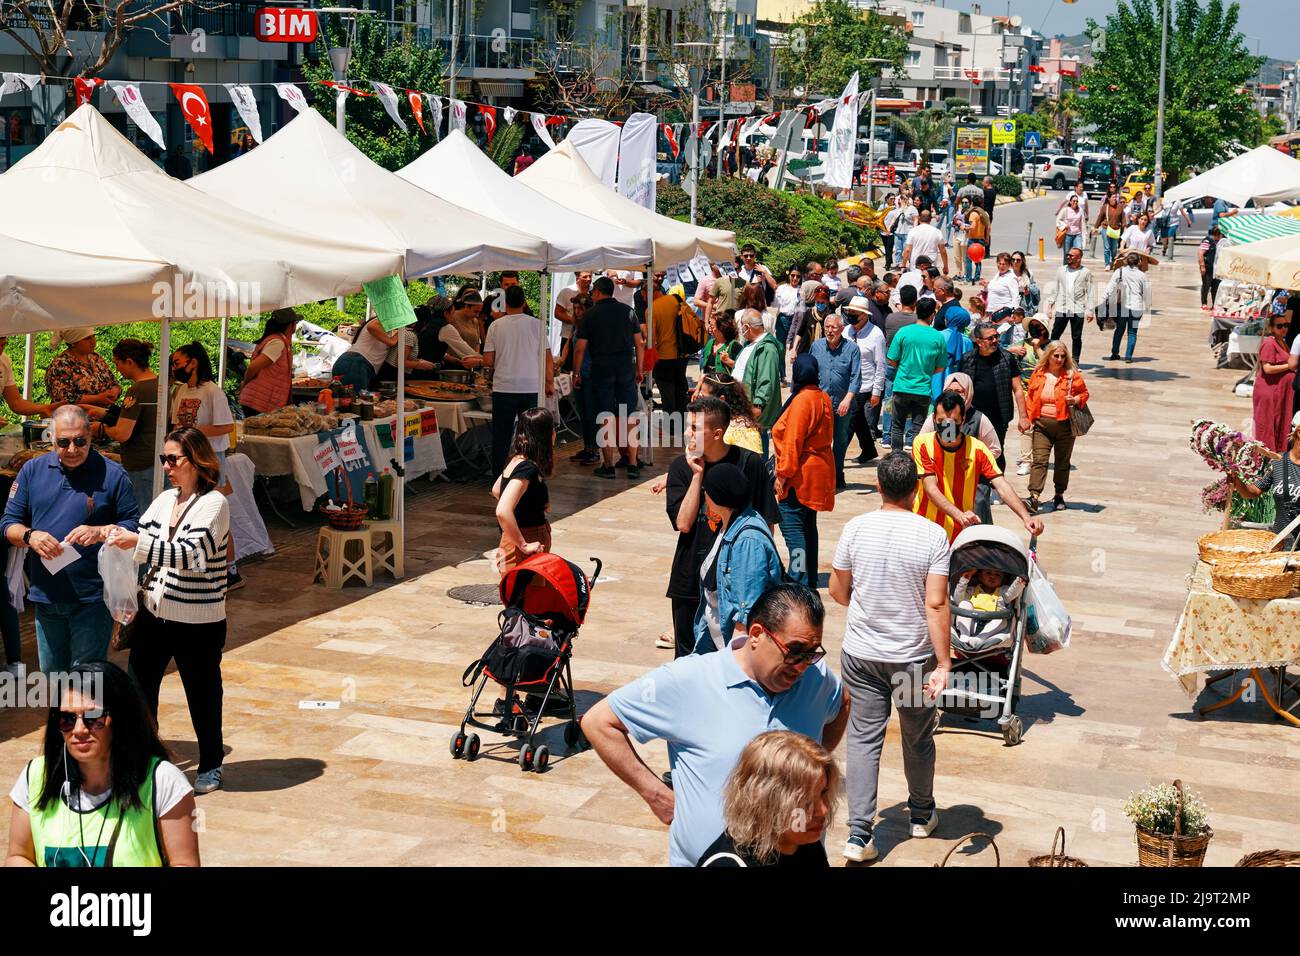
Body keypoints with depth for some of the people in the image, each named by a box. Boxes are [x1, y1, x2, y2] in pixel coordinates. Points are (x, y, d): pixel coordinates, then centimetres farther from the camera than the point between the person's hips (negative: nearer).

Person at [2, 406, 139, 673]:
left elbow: (134, 526, 0)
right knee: (51, 674, 15)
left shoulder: (112, 474, -2)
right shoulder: (32, 470, 7)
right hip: (46, 597, 4)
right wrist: (30, 536, -13)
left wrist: (100, 532, -19)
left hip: (92, 598, -4)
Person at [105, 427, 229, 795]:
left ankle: (211, 765, 25)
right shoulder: (165, 499, 8)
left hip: (197, 621, -6)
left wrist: (138, 542, -31)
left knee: (202, 694, 8)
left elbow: (193, 553, -25)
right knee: (138, 686, 5)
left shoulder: (214, 503, -13)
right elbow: (140, 538, 16)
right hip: (154, 613, 6)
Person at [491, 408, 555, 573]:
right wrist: (524, 546, -25)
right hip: (523, 554, -10)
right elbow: (502, 511, -32)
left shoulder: (518, 461, 7)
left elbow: (496, 491, 26)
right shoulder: (527, 469, -21)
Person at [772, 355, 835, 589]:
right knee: (808, 525, 16)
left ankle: (799, 579, -17)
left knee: (791, 524, -10)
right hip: (819, 471, 10)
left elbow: (793, 442, -20)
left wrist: (782, 474, -16)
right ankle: (810, 580, 22)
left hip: (800, 474, -10)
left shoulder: (802, 400, -17)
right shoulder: (824, 398, 10)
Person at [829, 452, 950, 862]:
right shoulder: (932, 536, -15)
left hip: (861, 655, 1)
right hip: (915, 657, -1)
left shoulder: (855, 529, -8)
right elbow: (936, 605, -18)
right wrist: (943, 663, -14)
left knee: (864, 739, 7)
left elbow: (837, 591, 1)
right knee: (918, 739, 18)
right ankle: (922, 815, 38)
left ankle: (859, 834, 1)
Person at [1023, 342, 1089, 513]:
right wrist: (1029, 418, 4)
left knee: (1062, 461, 11)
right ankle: (1034, 498, -19)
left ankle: (1059, 496, 26)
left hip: (1064, 424, 0)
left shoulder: (1072, 375, -1)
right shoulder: (1037, 374, 4)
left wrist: (1076, 400, -13)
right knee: (1039, 460, -11)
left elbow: (1084, 393, 9)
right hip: (1042, 424, 0)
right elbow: (1030, 397, 12)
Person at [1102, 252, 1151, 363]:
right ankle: (1128, 356, 0)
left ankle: (1115, 354, 19)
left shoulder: (1119, 272, -2)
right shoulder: (1142, 275, 0)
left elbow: (1110, 287, -7)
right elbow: (1147, 293, 6)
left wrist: (1103, 299, -5)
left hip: (1122, 306, 0)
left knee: (1119, 330, 15)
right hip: (1137, 307, 0)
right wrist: (1145, 305, 20)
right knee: (1132, 332, 6)